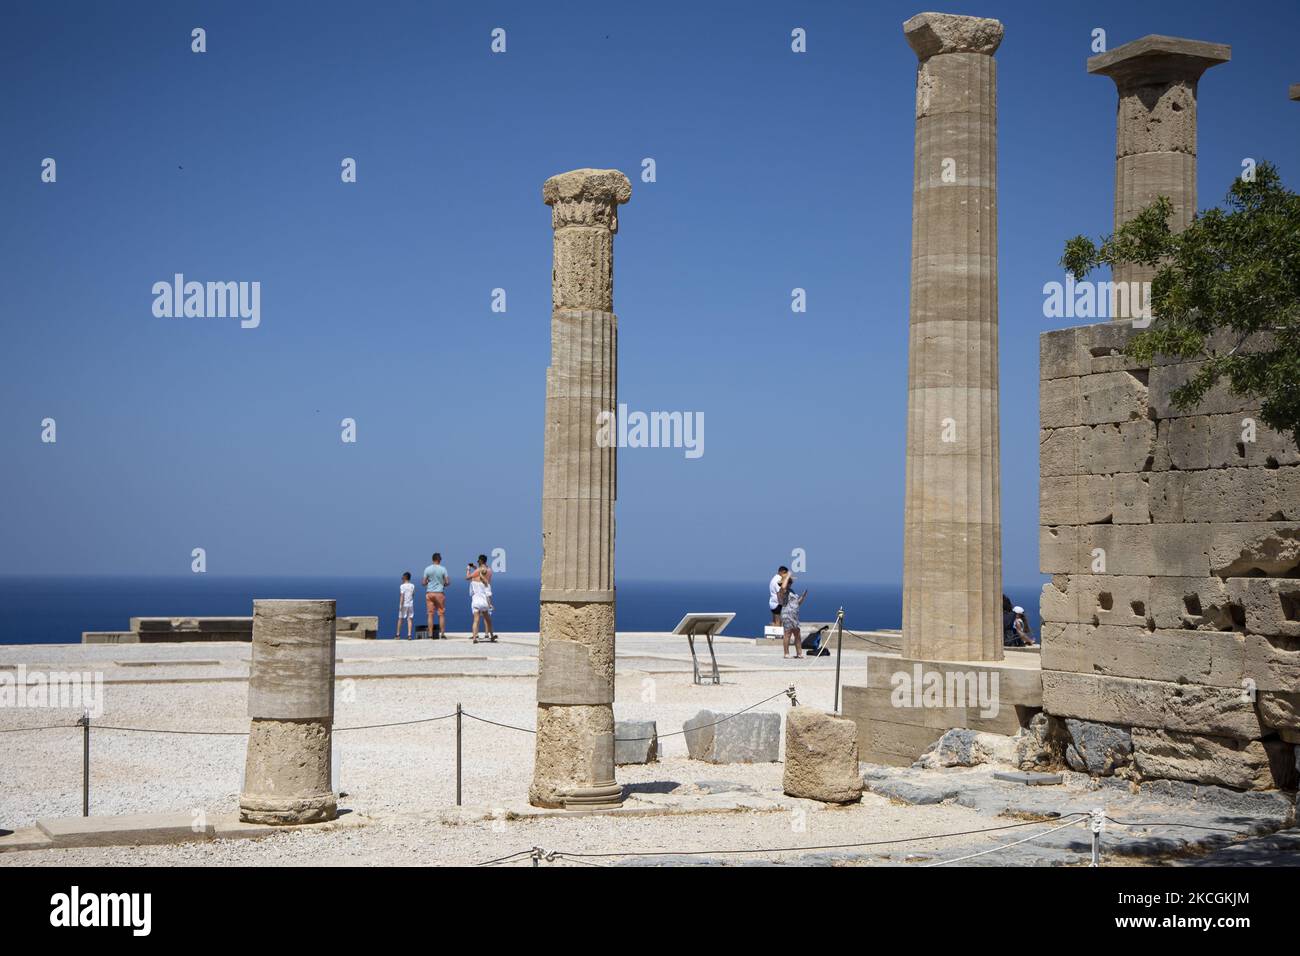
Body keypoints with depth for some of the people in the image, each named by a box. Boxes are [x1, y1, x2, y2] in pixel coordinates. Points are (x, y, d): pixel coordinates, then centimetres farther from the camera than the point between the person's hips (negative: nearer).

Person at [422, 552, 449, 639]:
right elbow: (447, 582, -4)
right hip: (439, 593, -1)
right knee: (441, 614, 5)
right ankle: (442, 634, 3)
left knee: (430, 614, 3)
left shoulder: (427, 569, -1)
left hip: (429, 593, 1)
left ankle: (430, 634, 1)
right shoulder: (443, 569, -4)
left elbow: (424, 583, -1)